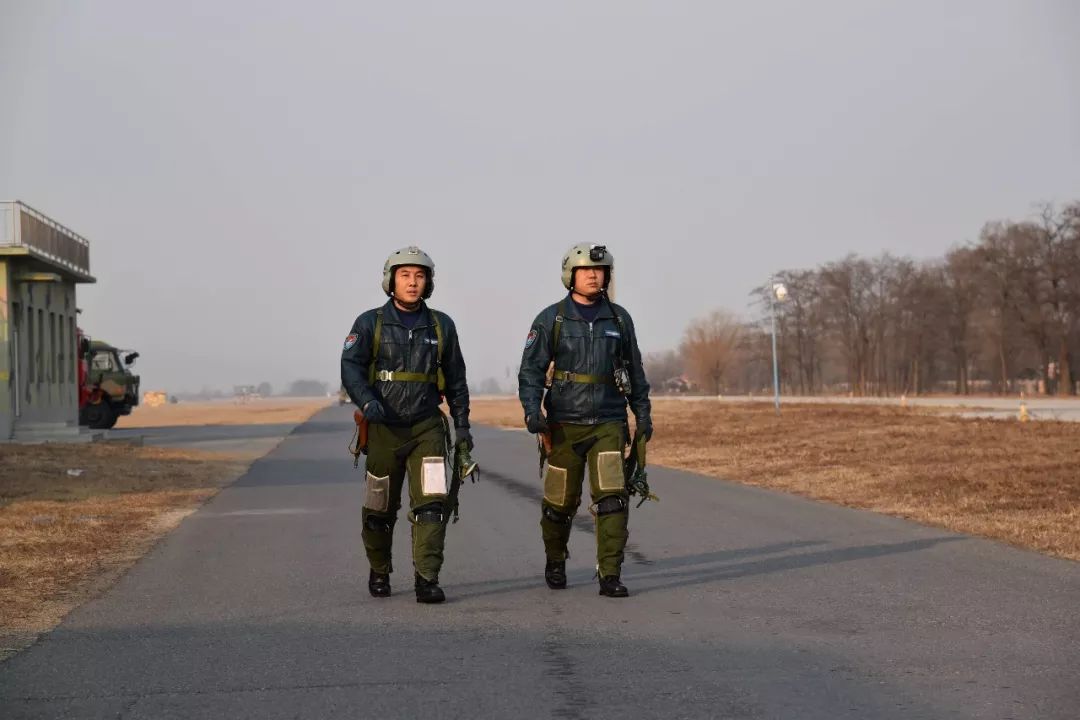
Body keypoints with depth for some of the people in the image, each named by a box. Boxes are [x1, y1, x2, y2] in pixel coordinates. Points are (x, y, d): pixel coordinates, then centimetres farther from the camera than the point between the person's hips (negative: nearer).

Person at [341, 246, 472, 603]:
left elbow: (455, 378, 13)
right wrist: (367, 401, -27)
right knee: (380, 509, 11)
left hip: (427, 427, 1)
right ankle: (379, 573, 32)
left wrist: (462, 423, 12)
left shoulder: (441, 325, 6)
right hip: (384, 428, -1)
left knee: (432, 503, -13)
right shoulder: (370, 323, 0)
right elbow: (351, 367, -10)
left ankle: (427, 580, -11)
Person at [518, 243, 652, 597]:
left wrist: (643, 413, 13)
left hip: (609, 424, 1)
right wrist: (531, 409, -17)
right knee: (560, 501, 8)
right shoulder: (551, 319, -1)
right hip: (565, 424, -1)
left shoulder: (619, 318, 7)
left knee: (612, 498, -12)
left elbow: (634, 370, 15)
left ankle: (610, 575, -8)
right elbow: (531, 369, -3)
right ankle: (555, 563, 33)